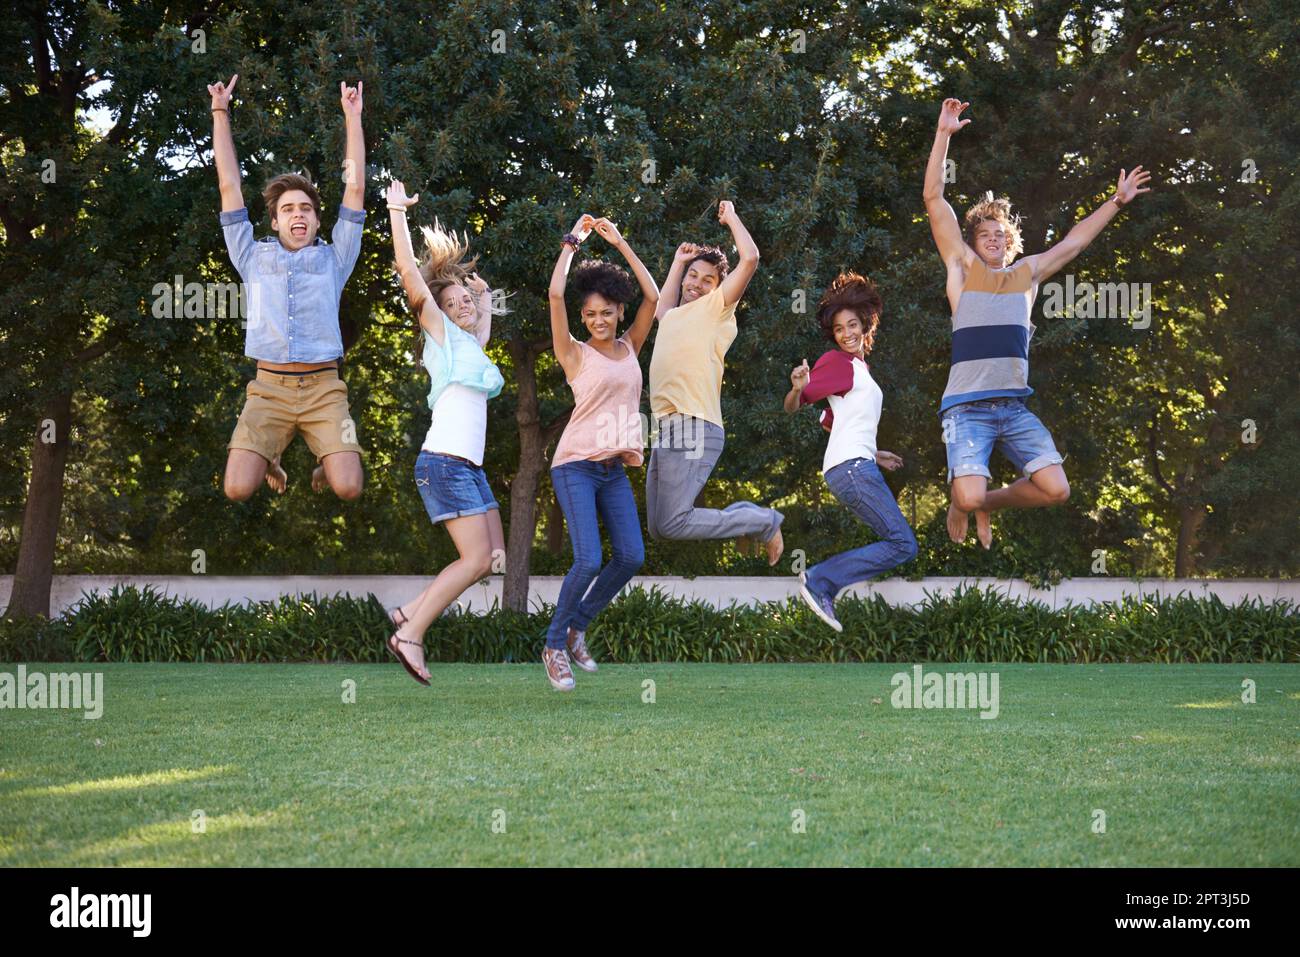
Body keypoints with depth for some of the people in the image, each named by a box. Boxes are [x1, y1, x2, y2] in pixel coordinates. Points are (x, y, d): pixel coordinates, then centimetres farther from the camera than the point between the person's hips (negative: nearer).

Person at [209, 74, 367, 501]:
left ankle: (325, 464, 20)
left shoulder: (333, 259, 15)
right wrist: (220, 113, 16)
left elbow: (355, 189, 12)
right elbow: (229, 187, 16)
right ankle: (269, 460, 20)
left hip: (323, 388, 0)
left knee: (348, 488, -19)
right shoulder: (254, 257, 17)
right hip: (269, 389, 0)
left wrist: (352, 117, 12)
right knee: (237, 489, -18)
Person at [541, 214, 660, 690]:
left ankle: (578, 625, 18)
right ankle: (555, 645, 1)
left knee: (630, 557, -2)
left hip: (615, 469, 6)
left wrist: (620, 243, 4)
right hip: (576, 466, -6)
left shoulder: (629, 348, 11)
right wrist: (572, 242, -5)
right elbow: (555, 294, -13)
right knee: (588, 560, -16)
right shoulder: (576, 354, -2)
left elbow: (652, 297, 5)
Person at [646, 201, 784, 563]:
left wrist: (731, 218, 9)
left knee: (672, 524, -20)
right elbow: (661, 304, 51)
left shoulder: (716, 308, 5)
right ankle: (745, 513, 16)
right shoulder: (673, 317, 25)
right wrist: (678, 261, 44)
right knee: (658, 528, 3)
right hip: (664, 429, 8)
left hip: (694, 427, -8)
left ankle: (763, 522, -4)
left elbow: (750, 258, -6)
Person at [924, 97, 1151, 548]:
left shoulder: (1027, 273, 18)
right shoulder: (963, 266, 6)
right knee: (970, 497, -22)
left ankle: (986, 502, 19)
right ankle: (960, 506, 18)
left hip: (1014, 405, 5)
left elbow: (1074, 241, 28)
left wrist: (1117, 201, 28)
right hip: (966, 406, -5)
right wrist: (944, 134, -6)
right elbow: (934, 198, 0)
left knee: (1055, 490, -9)